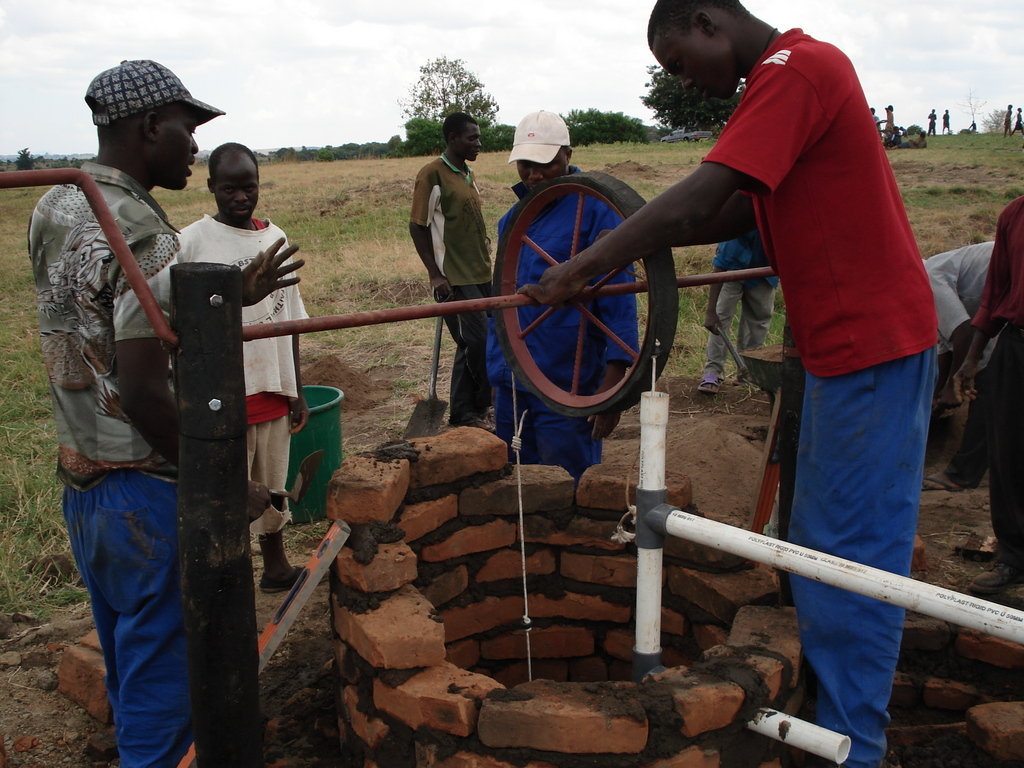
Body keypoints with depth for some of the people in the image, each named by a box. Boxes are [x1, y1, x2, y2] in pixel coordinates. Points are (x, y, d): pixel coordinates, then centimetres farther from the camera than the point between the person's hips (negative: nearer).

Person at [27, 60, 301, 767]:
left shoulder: (53, 211, 7)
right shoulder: (142, 233, -22)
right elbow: (145, 392, -26)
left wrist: (233, 298, 13)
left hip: (81, 485, 9)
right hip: (148, 496, -9)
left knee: (128, 670, 24)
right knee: (162, 686, 6)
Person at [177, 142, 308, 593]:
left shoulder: (275, 238, 7)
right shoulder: (191, 243, -8)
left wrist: (297, 391, 13)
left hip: (273, 389, 5)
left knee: (273, 487, 18)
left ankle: (276, 567, 36)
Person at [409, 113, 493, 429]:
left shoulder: (467, 174, 15)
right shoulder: (432, 174, -10)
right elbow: (418, 226, -11)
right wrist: (436, 274, -16)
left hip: (480, 273, 8)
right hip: (455, 279, -8)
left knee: (471, 346, 10)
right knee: (477, 343, -9)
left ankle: (465, 412, 18)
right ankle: (478, 408, 8)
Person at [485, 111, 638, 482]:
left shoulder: (594, 209, -8)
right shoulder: (513, 216, 13)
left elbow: (618, 295, -12)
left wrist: (614, 378, -19)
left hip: (567, 388, -7)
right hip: (510, 379, 7)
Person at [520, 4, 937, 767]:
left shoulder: (796, 68, -16)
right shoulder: (792, 72, 16)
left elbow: (702, 196, -25)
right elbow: (742, 208, 13)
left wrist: (587, 265, -20)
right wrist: (642, 240, 2)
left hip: (874, 343, -10)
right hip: (841, 341, 10)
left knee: (853, 549, -3)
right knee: (817, 540, 17)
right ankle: (821, 704, 31)